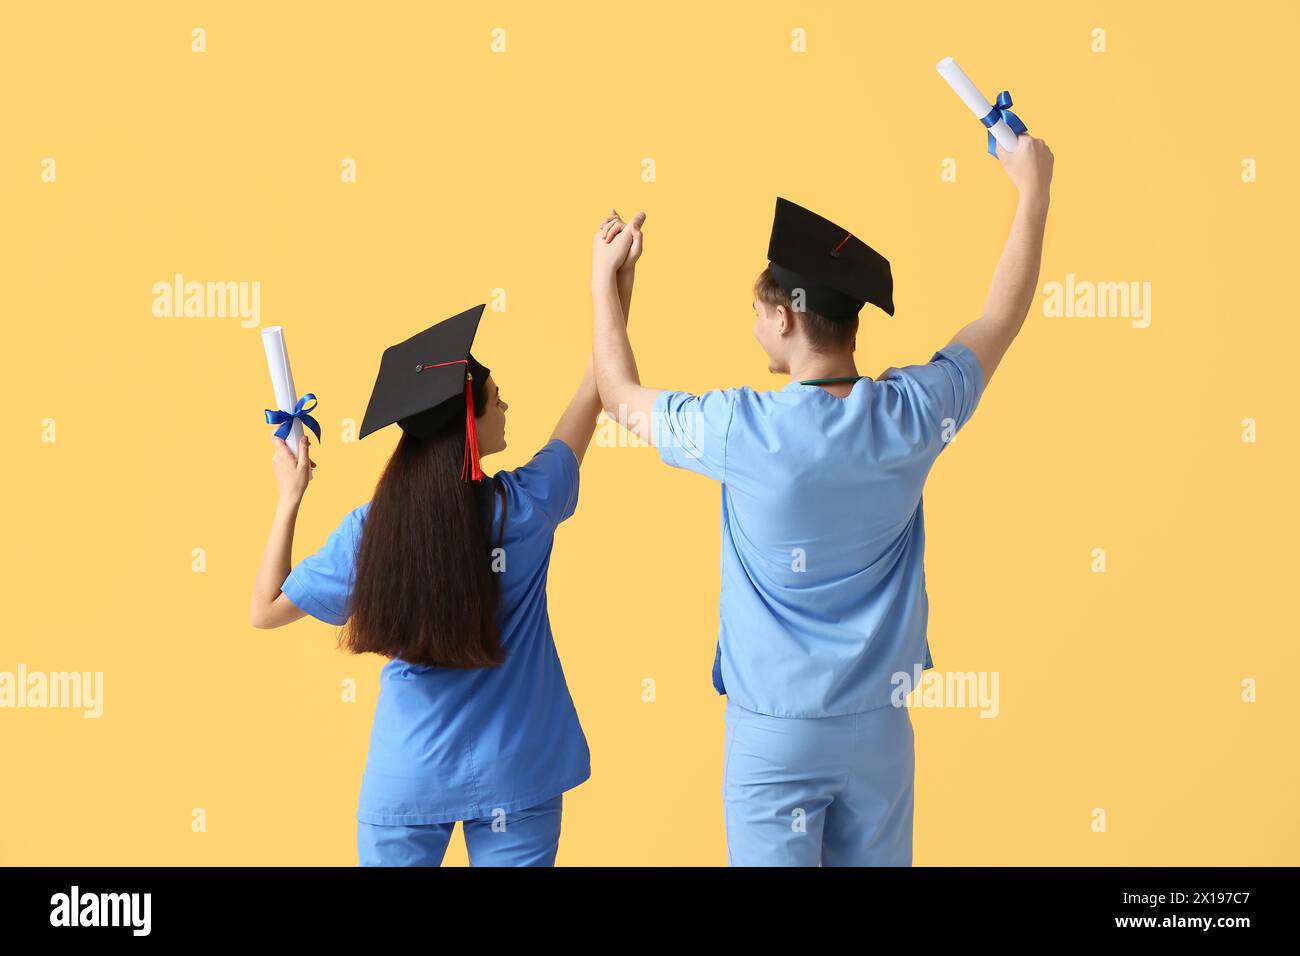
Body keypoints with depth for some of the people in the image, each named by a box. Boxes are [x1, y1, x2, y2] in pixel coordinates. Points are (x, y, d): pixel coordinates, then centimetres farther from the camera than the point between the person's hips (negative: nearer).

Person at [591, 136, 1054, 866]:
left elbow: (619, 394, 2)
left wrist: (605, 280, 16)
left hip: (775, 730, -3)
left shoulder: (744, 431, -17)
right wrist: (1034, 190, 20)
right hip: (878, 724, 4)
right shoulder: (912, 415, -9)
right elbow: (1002, 319, 9)